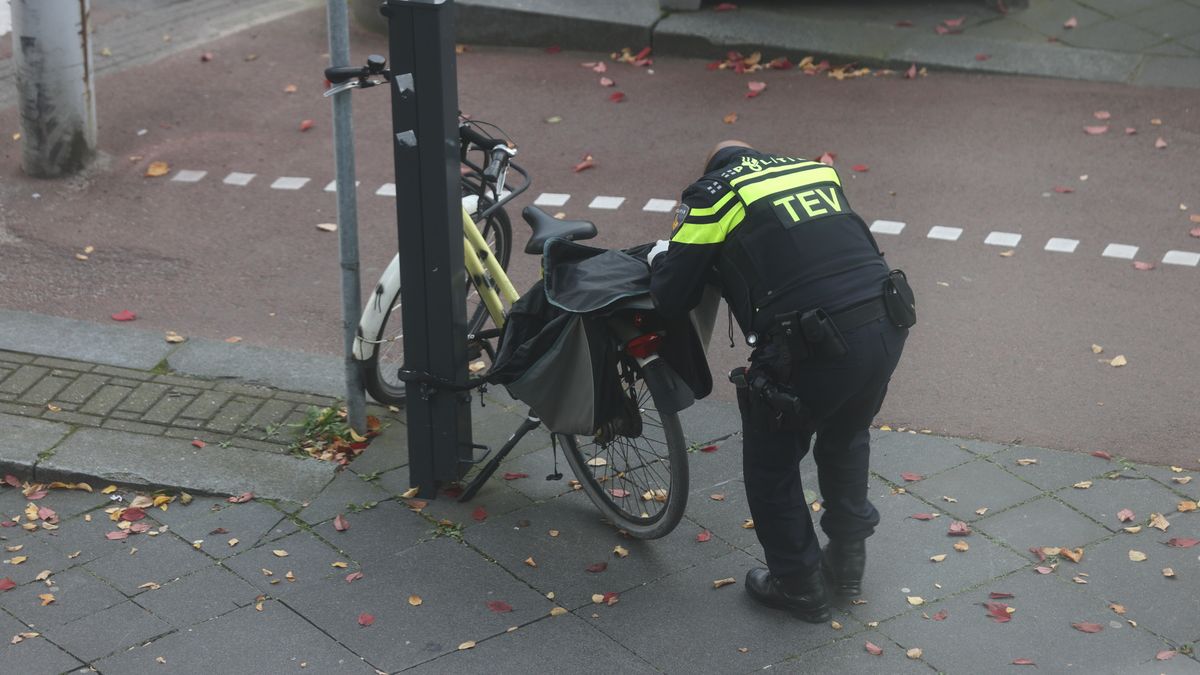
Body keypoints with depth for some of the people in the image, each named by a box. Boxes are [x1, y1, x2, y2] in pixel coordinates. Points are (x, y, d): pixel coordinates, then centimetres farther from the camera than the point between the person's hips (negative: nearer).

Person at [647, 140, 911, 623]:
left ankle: (798, 584, 28)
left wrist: (661, 260, 27)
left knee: (771, 463, 19)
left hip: (813, 348, -6)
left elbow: (671, 298, 4)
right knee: (846, 439, 32)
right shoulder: (816, 170, 21)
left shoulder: (710, 195, 5)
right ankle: (847, 563, 42)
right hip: (886, 328, 6)